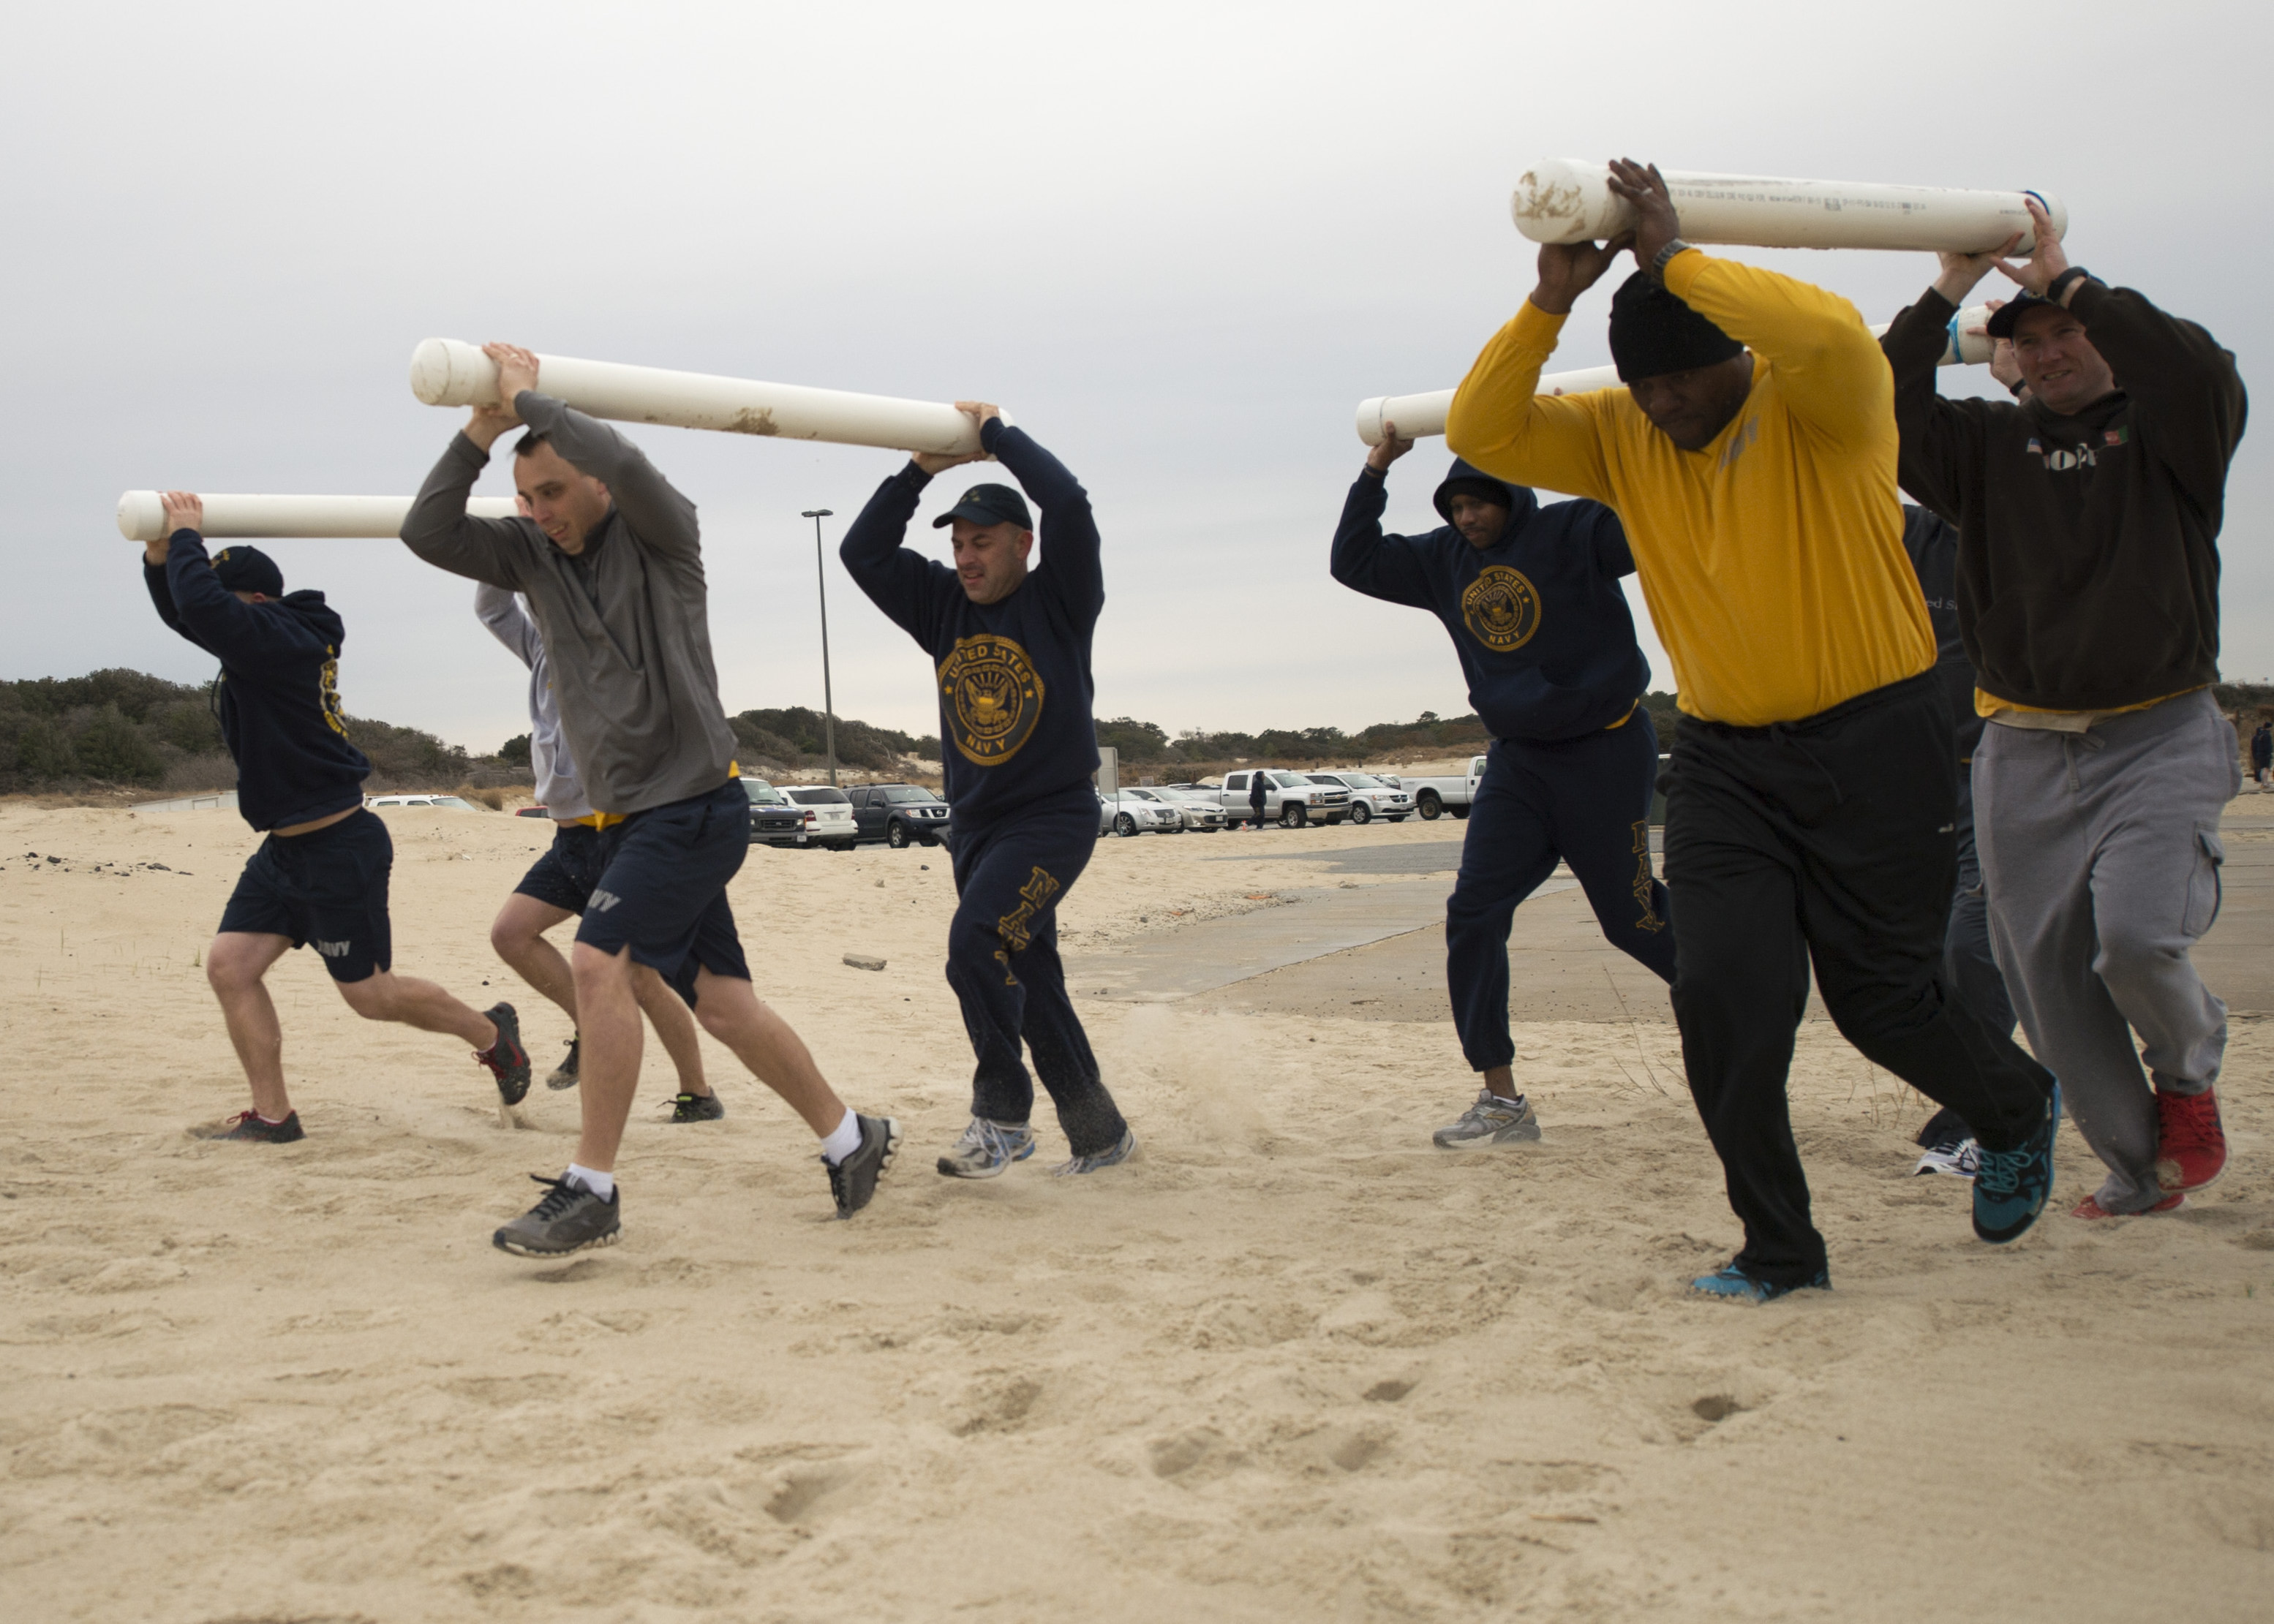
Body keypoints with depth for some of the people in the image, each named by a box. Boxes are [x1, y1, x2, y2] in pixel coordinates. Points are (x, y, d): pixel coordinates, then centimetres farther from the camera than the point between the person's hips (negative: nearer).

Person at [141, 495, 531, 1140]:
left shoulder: (280, 639, -19)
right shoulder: (261, 643, 9)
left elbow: (201, 607, -36)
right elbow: (184, 611, 19)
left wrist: (186, 537, -20)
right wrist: (159, 556, -1)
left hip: (340, 850, -10)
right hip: (285, 849, 10)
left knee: (369, 992, 2)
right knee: (229, 966, 3)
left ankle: (491, 1032, 23)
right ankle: (271, 1115, 8)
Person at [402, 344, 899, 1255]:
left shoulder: (661, 534, -7)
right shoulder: (533, 555, 9)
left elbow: (624, 465, -28)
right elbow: (428, 532, -1)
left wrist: (527, 397, -19)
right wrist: (481, 432, -11)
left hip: (696, 802, -7)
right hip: (630, 815, 7)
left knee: (599, 963, -19)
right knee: (719, 1003, 10)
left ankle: (591, 1192, -11)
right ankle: (852, 1140, 25)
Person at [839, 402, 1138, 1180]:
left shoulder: (1058, 600, -8)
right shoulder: (943, 604, 7)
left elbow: (1067, 503, -22)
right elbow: (863, 553, 4)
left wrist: (997, 431, -12)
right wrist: (919, 471, -3)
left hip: (1054, 816, -7)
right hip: (977, 822, 7)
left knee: (977, 941, -24)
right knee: (1029, 982, 10)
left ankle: (1004, 1117, -11)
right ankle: (1099, 1131, 22)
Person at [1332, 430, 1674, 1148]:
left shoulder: (1573, 531, -11)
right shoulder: (1444, 559, 7)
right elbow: (1354, 562, 11)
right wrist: (1376, 469, 2)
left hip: (1606, 753, -6)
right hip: (1517, 760, 6)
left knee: (1632, 917, 0)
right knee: (1473, 913, -6)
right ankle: (1502, 1101, -2)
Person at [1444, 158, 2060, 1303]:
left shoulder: (1821, 403, -11)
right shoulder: (1620, 436, 3)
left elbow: (1831, 332, -35)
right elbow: (1481, 435, -6)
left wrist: (1675, 261, -29)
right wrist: (1549, 303, -17)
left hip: (1871, 742, -4)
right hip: (1721, 757, 4)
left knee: (1884, 1000, 4)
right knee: (1723, 1001, -8)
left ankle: (2018, 1109, 39)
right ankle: (1779, 1251, 8)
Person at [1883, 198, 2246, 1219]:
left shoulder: (2164, 433, 3)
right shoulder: (1988, 444, 9)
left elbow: (2207, 379, -19)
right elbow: (1887, 413, -8)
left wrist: (2067, 280, -16)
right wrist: (1948, 293, -10)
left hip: (2160, 740, -3)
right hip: (2023, 754, 3)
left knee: (2136, 935, -23)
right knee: (2049, 982, 2)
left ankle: (2189, 1074, 11)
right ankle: (2138, 1169, 20)